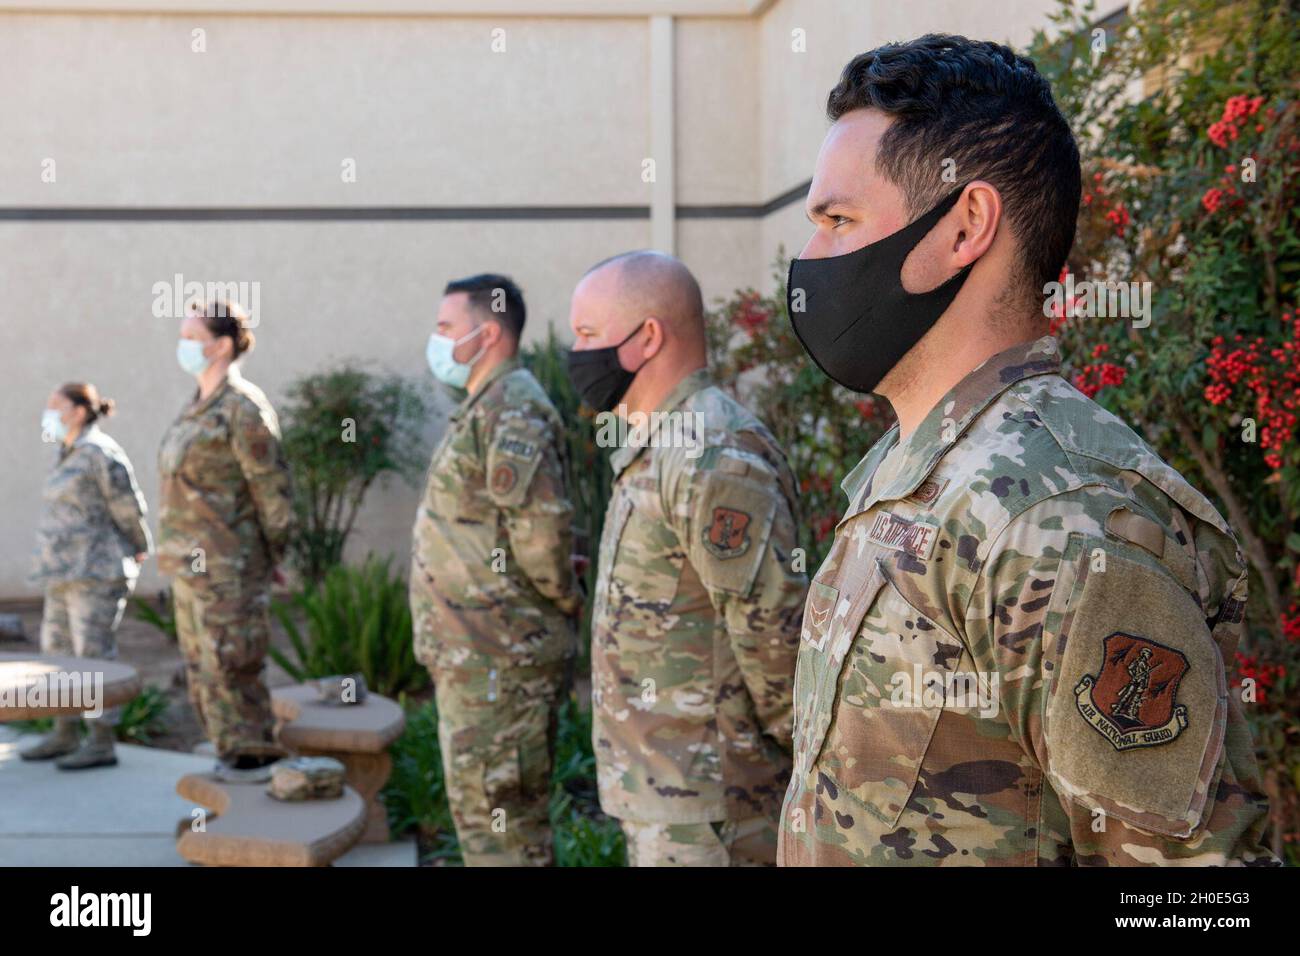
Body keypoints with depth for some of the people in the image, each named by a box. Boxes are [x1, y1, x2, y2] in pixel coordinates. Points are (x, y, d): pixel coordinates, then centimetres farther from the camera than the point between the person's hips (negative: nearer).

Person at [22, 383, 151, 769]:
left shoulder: (101, 453, -12)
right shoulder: (71, 456, 17)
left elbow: (129, 510, -10)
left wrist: (138, 552, 4)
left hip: (96, 572, -10)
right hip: (67, 574, 10)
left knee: (94, 657, -8)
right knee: (58, 654, 12)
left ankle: (102, 744, -3)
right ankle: (65, 736, 21)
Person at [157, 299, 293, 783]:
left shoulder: (243, 408, -14)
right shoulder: (198, 407, 13)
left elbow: (271, 488, -12)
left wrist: (273, 556, -6)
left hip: (227, 562, -9)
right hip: (189, 561, 9)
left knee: (228, 663, -4)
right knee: (202, 665, 14)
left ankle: (255, 756, 9)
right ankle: (234, 754, 24)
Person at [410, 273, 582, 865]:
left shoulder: (510, 413, -17)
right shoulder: (487, 409, 17)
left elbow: (541, 527, -26)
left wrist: (564, 602, -12)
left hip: (496, 657, -10)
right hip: (475, 654, 10)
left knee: (495, 814, -3)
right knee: (505, 810, 18)